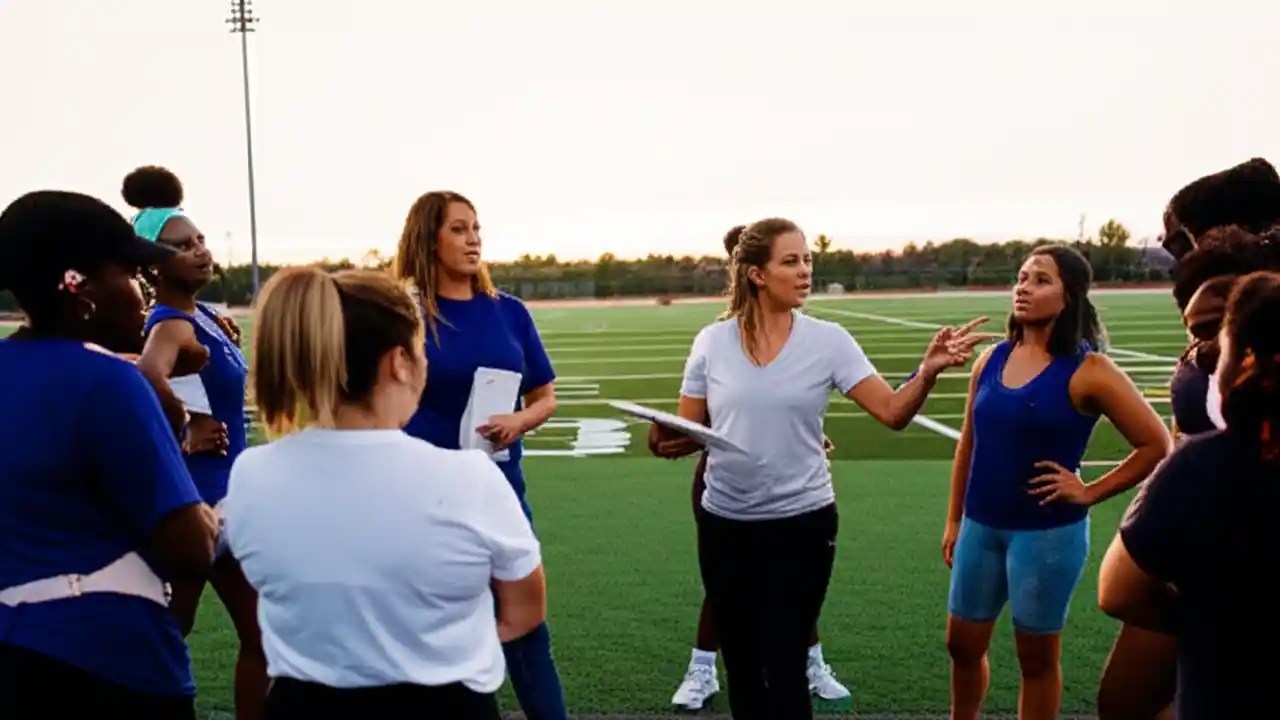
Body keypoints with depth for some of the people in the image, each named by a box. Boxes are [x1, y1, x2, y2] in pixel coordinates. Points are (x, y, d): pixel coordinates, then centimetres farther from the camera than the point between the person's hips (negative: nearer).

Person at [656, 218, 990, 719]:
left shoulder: (828, 341, -6)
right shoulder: (712, 342, -3)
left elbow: (893, 412, -12)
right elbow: (687, 430, 4)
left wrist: (928, 371, -31)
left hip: (802, 525, -2)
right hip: (725, 525, 2)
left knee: (784, 667, 2)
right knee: (741, 665, 15)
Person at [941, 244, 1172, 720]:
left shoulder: (1087, 371, -14)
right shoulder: (991, 360, 3)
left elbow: (1156, 444, -11)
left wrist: (1090, 492, -10)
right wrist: (954, 521, 13)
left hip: (1047, 533, -5)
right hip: (981, 527, 5)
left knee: (1037, 657, 10)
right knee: (963, 645, 16)